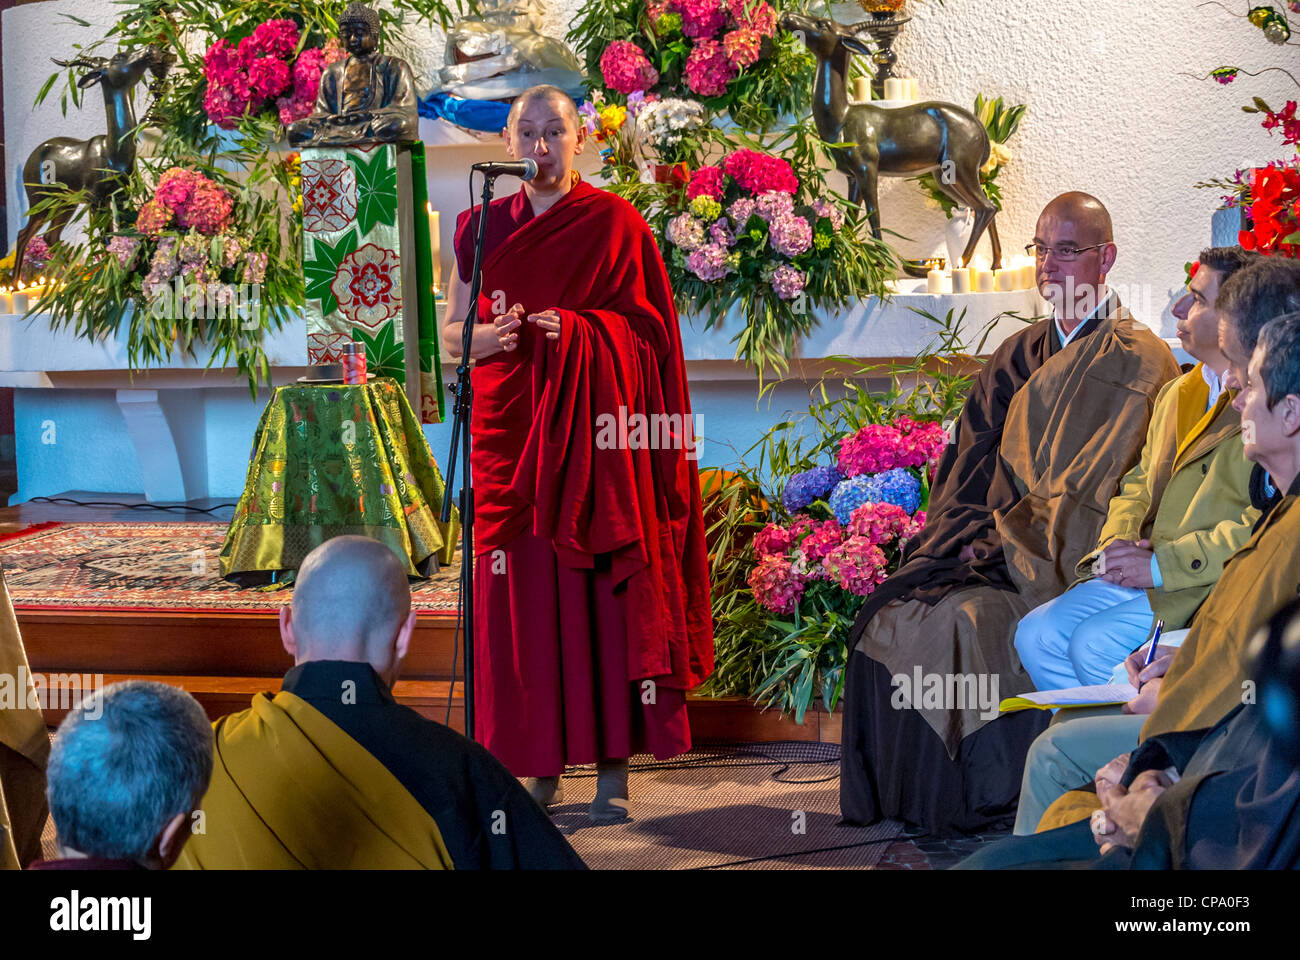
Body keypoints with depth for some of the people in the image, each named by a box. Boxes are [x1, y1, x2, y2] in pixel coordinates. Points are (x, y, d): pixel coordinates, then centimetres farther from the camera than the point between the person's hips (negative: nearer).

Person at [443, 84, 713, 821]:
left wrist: (577, 332, -16)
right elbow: (453, 334, 14)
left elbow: (648, 328, 0)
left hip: (596, 433, -3)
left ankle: (614, 766, 0)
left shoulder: (615, 222, 2)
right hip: (513, 428, 3)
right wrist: (488, 336, -9)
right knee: (524, 589, -1)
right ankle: (542, 764, 6)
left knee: (604, 589, -5)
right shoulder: (483, 229, 11)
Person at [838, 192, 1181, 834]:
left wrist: (1013, 542, -16)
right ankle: (894, 796, -9)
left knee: (965, 621, -30)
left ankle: (973, 803, -14)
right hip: (996, 545, 6)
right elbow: (972, 456, 15)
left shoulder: (1138, 361, -4)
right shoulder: (1019, 357, 19)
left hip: (1070, 564, -6)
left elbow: (1107, 485, -12)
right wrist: (971, 531, -4)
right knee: (891, 611, -18)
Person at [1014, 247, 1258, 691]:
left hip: (1214, 584, -8)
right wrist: (1117, 540, 2)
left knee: (1094, 644, -23)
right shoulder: (1175, 394, 19)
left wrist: (1163, 564, -19)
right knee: (1036, 635, -7)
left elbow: (1267, 526, -20)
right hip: (1144, 572, 8)